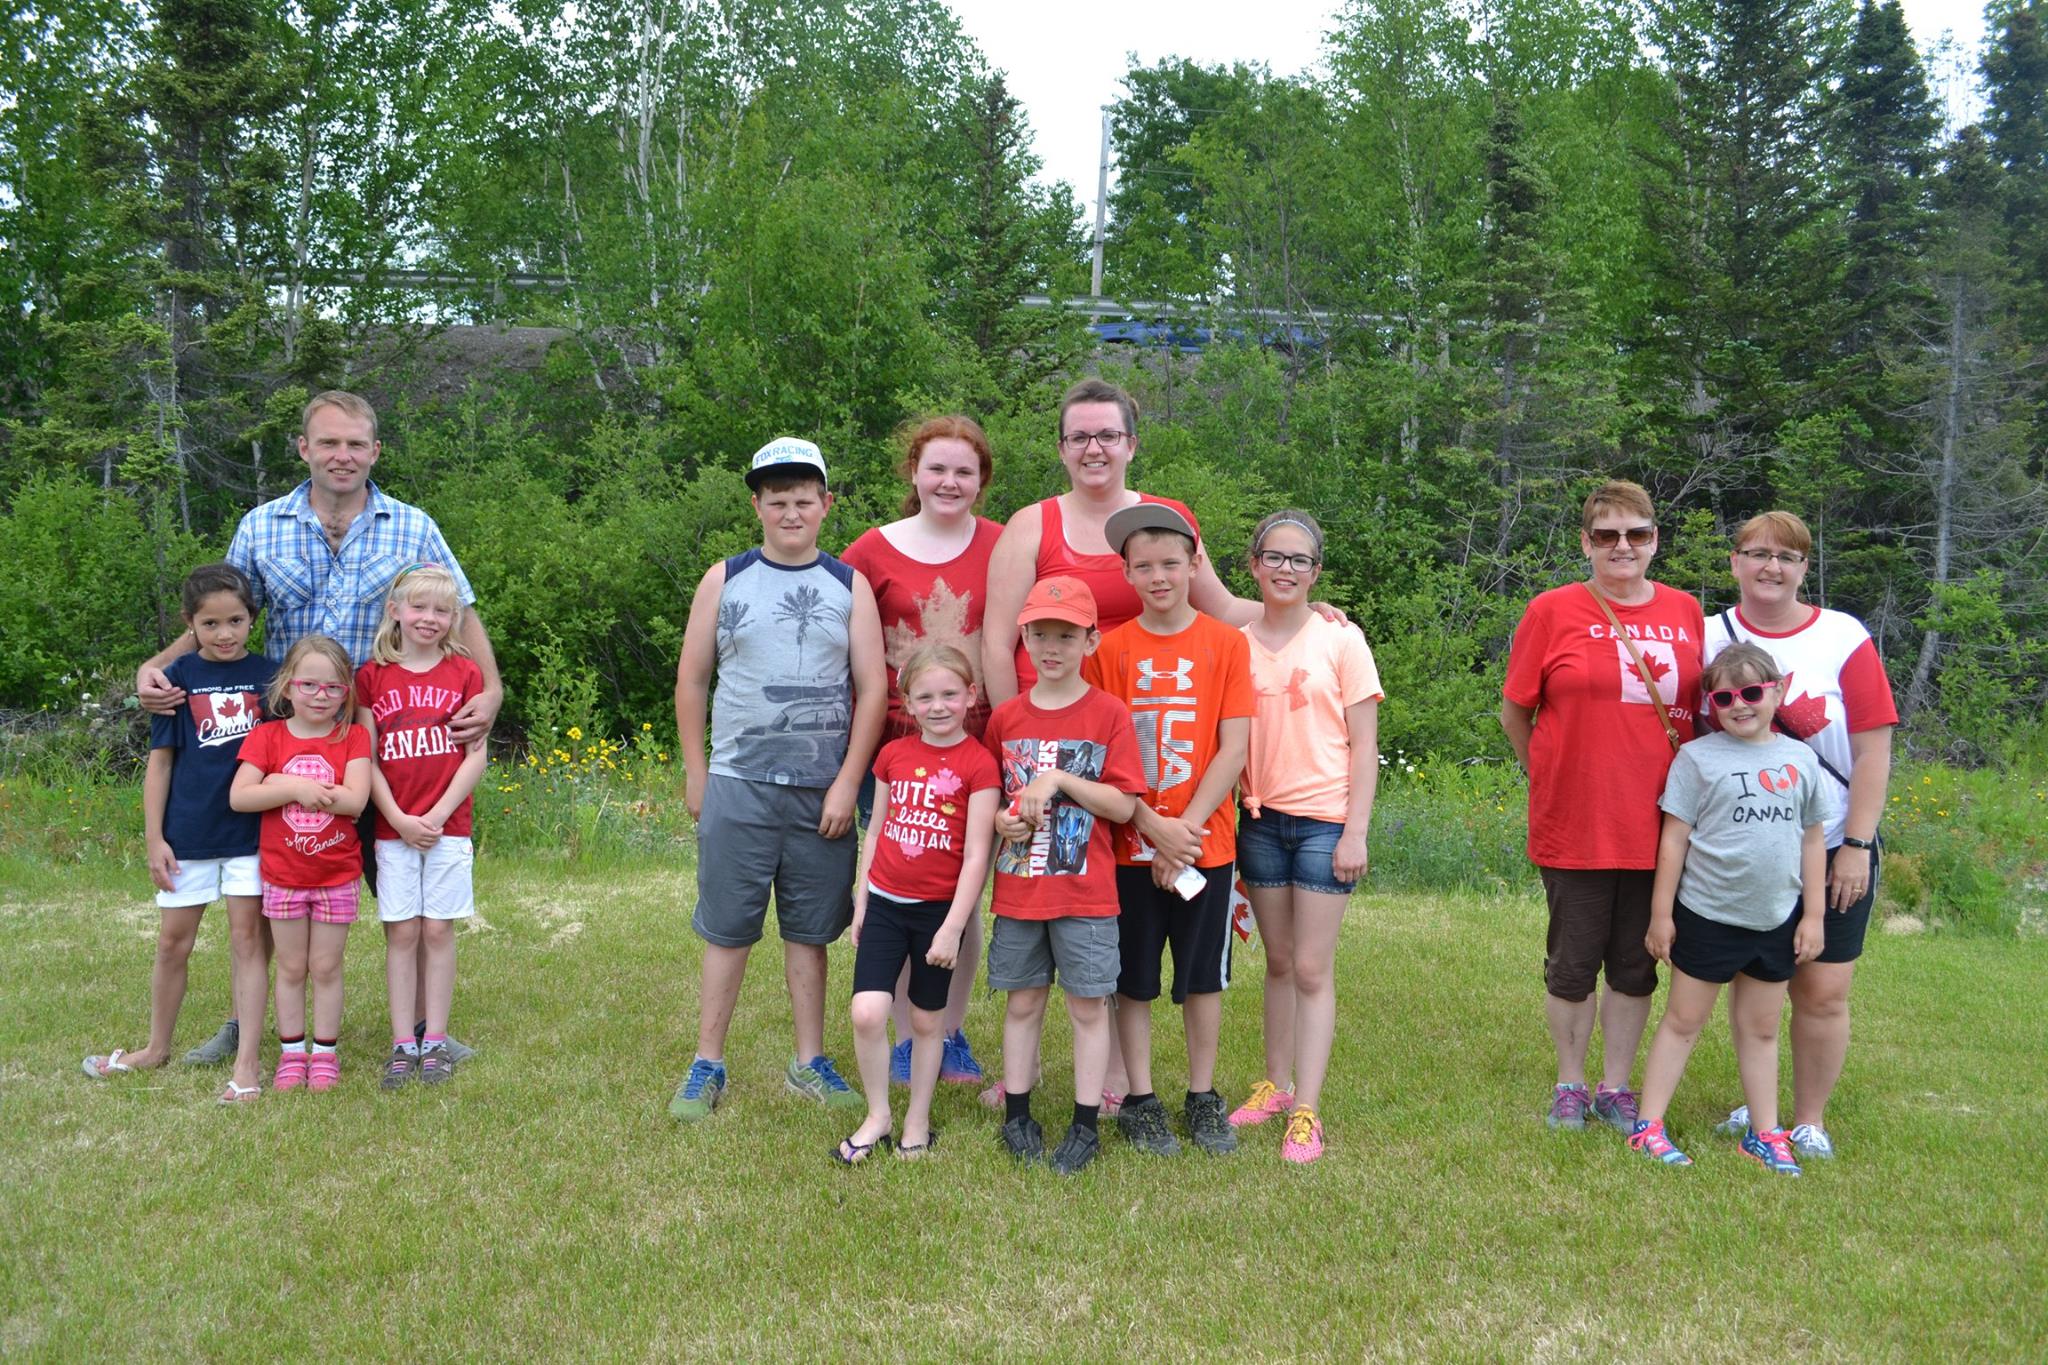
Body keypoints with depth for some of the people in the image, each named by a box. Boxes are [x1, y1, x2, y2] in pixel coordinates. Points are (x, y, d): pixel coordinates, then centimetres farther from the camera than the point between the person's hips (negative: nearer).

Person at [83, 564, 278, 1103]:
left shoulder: (269, 674, -1)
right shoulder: (178, 678, -1)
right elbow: (161, 760, 2)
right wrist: (154, 838, -2)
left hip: (252, 829, -1)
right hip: (188, 831, 1)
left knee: (249, 937, 0)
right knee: (173, 942, 12)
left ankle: (246, 1063, 4)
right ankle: (156, 1048, 31)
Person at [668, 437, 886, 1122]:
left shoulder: (850, 585, 5)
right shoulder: (724, 579, 5)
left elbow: (872, 688, 1)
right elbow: (691, 680, 7)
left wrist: (847, 783, -5)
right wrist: (696, 775, 4)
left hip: (824, 791, 1)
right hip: (738, 784, 0)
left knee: (810, 929, 8)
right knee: (726, 929, 3)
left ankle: (809, 1062, 20)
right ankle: (708, 1065, 13)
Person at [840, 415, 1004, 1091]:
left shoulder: (1001, 547, 0)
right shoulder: (875, 550, 0)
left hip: (976, 748, 0)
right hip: (893, 745, 0)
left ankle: (953, 1032, 27)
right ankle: (906, 1036, 23)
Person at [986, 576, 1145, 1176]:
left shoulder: (1109, 714, -5)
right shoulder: (1005, 717, 5)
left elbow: (1123, 806, -9)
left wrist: (1059, 779, -19)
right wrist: (1000, 821, -7)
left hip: (1085, 892, -3)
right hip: (1017, 888, 3)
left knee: (1088, 1005, 5)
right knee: (1022, 1001, 12)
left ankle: (1085, 1125, 15)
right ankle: (1016, 1114, 24)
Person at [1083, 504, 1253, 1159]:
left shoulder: (1226, 643, -1)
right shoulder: (1109, 649, 0)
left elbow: (1233, 748, -5)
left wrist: (1186, 828, -12)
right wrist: (1153, 829, -12)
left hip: (1206, 841, 0)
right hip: (1129, 844, 0)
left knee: (1203, 975, 10)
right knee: (1134, 978, 7)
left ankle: (1203, 1099, 24)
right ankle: (1140, 1100, 20)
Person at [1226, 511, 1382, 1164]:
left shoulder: (1341, 639, -3)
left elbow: (1363, 745, -4)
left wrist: (1355, 833, -9)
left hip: (1324, 821, -3)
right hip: (1260, 819, 3)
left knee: (1312, 969, -2)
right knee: (1278, 962, 13)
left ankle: (1306, 1111, 3)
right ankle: (1276, 1085, 24)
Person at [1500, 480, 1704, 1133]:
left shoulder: (1684, 612, 5)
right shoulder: (1552, 611, -4)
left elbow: (1706, 707, 15)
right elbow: (1514, 713, 3)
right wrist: (1553, 779, 5)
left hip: (1657, 824, 3)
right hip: (1575, 825, -3)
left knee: (1636, 964, 12)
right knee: (1573, 962, 8)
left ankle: (1616, 1087, 28)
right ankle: (1570, 1086, 26)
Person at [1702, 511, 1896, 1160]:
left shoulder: (1844, 637, -5)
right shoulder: (1708, 637, 1)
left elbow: (1873, 750, -5)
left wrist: (1856, 846, -9)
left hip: (1831, 850, -1)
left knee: (1823, 991, 0)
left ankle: (1809, 1122, 16)